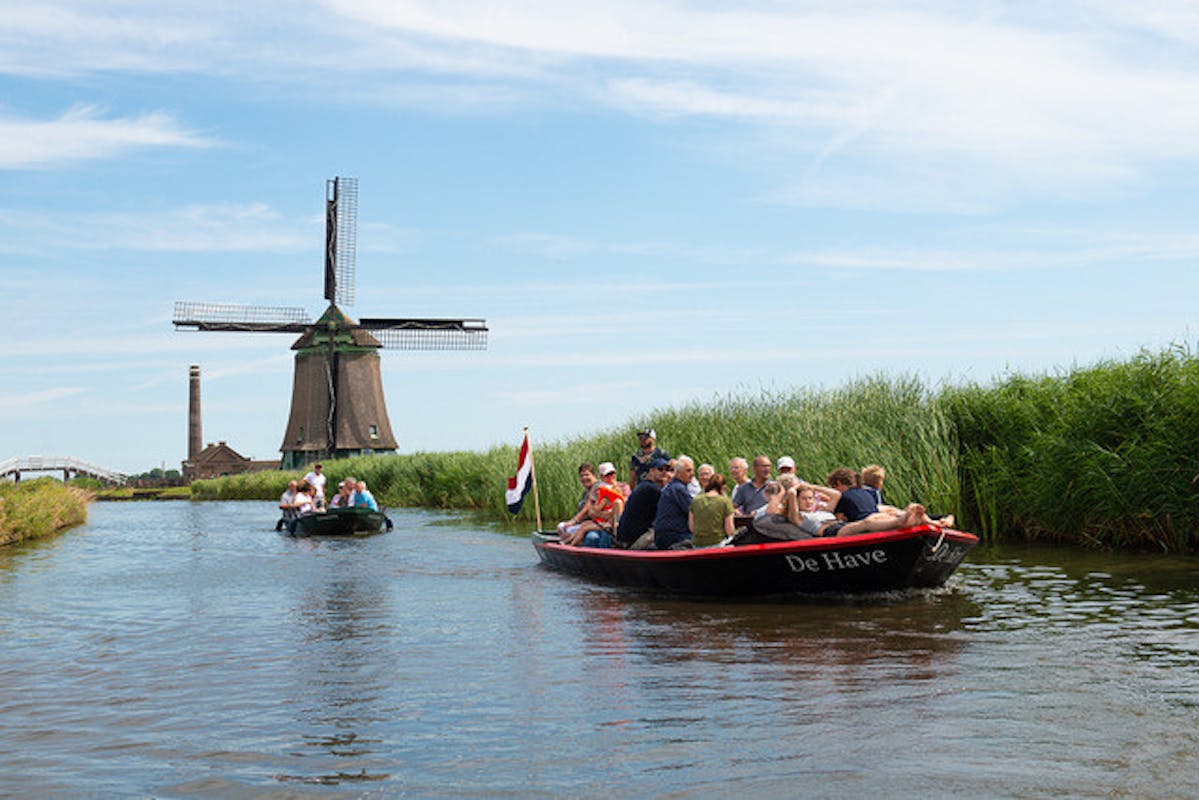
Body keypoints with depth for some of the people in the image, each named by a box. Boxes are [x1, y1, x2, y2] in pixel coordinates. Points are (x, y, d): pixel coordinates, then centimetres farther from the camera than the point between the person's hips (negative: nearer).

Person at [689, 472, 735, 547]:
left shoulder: (695, 501, 6)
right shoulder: (725, 501, -3)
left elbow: (692, 528, 9)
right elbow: (730, 531, -5)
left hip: (697, 544, 4)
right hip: (717, 544, -4)